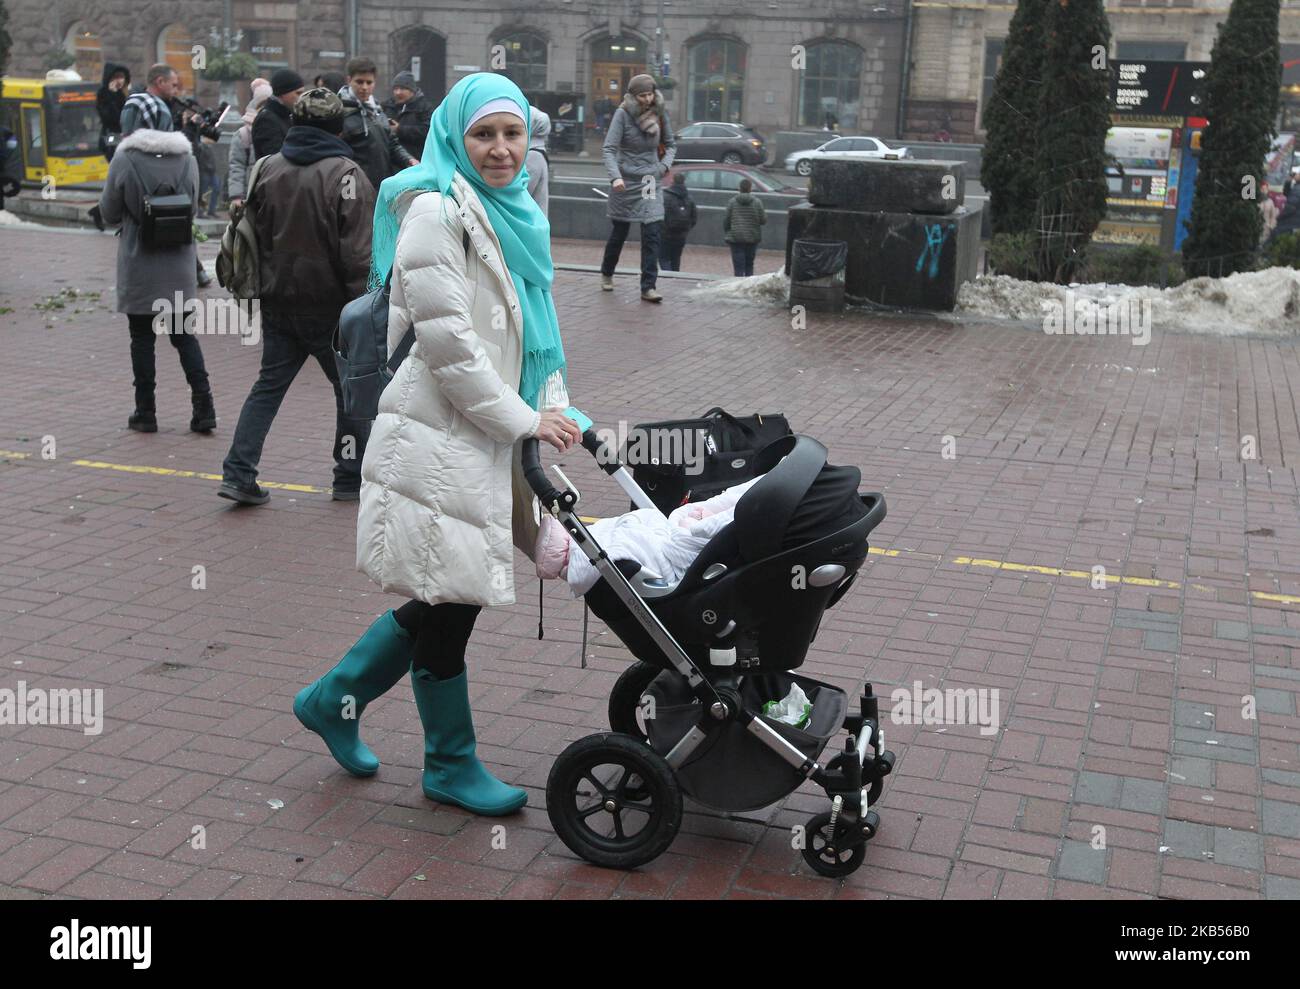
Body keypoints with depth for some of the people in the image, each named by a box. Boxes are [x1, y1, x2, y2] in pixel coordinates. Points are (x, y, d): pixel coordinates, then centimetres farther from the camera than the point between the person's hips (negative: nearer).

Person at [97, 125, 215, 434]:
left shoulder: (125, 160, -12)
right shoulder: (187, 158, -2)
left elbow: (109, 213, -3)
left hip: (139, 265, -3)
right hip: (179, 265, 3)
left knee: (142, 338, 7)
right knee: (184, 335, 12)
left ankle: (145, 413, 12)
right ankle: (203, 407, 4)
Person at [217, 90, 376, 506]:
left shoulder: (268, 168, 7)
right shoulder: (345, 174, -12)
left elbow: (255, 236, 13)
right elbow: (357, 252, -16)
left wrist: (261, 287, 20)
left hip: (278, 302, 5)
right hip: (330, 304, -5)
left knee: (268, 385, 13)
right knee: (352, 387, 10)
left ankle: (238, 473, 5)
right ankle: (351, 478, 16)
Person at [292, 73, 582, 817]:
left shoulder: (518, 215, 15)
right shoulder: (436, 211, -13)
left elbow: (538, 323, 20)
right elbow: (448, 343, -18)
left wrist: (555, 406, 7)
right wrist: (524, 420, -14)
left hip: (489, 438, 9)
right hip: (439, 440, -9)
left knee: (447, 599, 15)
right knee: (449, 603, 3)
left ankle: (334, 700, 33)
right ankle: (452, 765, 21)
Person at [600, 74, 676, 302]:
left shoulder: (660, 114, 2)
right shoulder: (622, 114, -10)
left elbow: (670, 144, 15)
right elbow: (608, 149, -15)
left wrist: (665, 165, -4)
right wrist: (615, 177, -29)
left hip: (651, 182, 2)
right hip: (625, 182, -2)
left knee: (652, 234, -8)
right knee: (619, 232, 11)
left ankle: (648, 287, -5)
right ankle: (606, 273, 35)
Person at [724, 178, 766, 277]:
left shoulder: (732, 201, -4)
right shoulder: (757, 202, -5)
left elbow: (726, 220, -2)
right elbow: (763, 220, -4)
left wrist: (726, 235, 10)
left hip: (735, 238, -1)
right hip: (752, 239, 1)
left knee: (738, 266, 0)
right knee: (749, 265, 14)